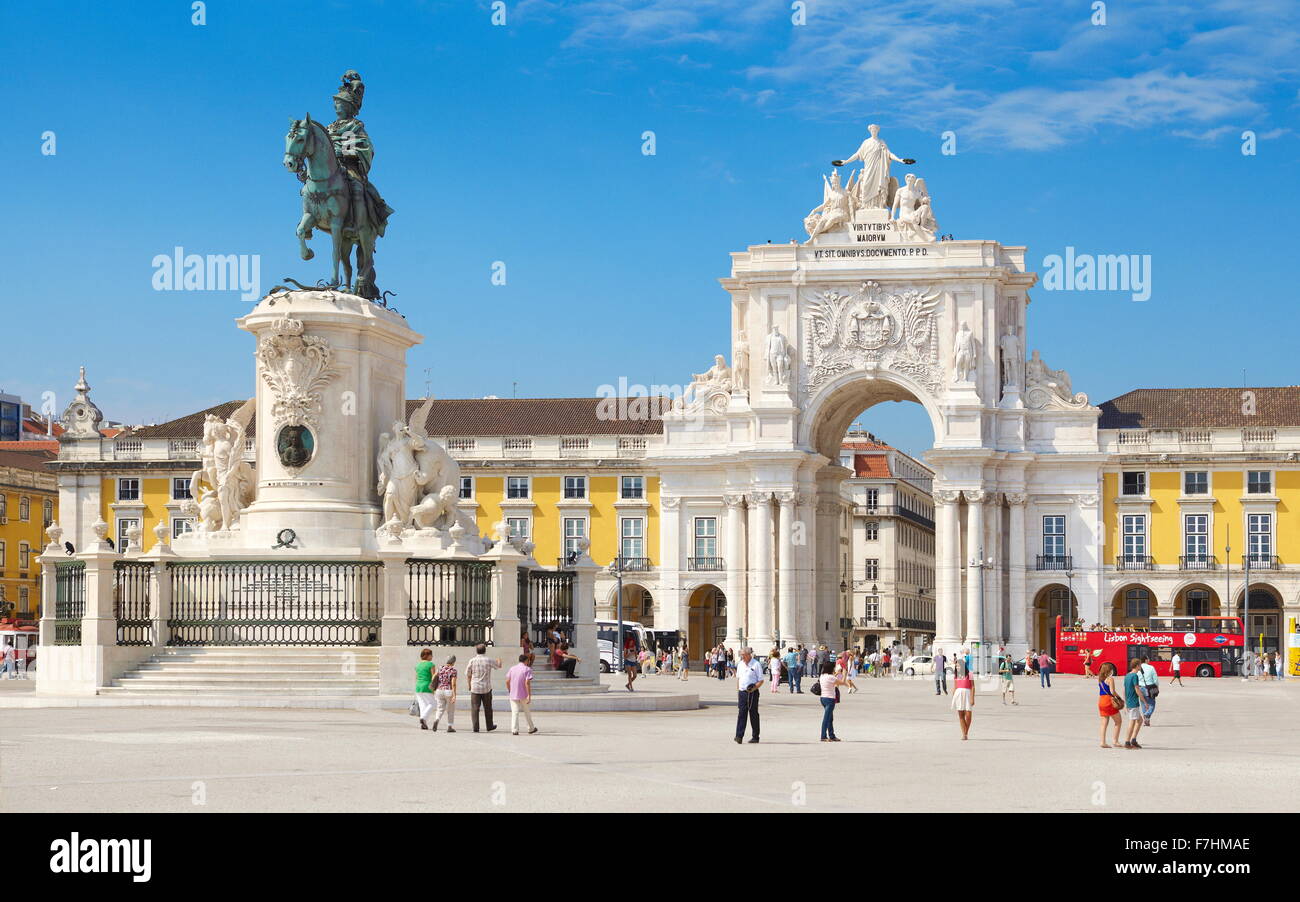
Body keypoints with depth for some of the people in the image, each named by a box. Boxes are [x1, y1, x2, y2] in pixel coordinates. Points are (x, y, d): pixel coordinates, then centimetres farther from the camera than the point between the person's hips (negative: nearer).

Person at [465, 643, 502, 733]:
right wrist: (499, 660, 38)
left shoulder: (472, 661, -5)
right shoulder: (489, 660, -6)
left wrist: (469, 685, 20)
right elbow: (499, 665, 13)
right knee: (487, 708, 14)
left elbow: (468, 674, 4)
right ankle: (489, 726, 23)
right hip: (486, 688, 0)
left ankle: (475, 727, -3)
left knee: (474, 708, 3)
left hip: (475, 688, 0)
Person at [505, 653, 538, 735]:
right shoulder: (527, 669, -8)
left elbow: (507, 681, 4)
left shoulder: (512, 669, 6)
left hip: (513, 695, 3)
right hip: (524, 695, -3)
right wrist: (529, 696, -15)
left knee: (514, 713, 1)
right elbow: (527, 683, -16)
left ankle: (514, 730, -10)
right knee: (527, 712, 14)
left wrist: (509, 691, 17)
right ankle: (531, 728, 27)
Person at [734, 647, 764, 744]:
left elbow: (761, 680, -7)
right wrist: (738, 691, 12)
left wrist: (753, 688, -21)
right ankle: (739, 736, -11)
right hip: (742, 692, 5)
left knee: (753, 714, 4)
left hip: (752, 693, -5)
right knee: (741, 714, -5)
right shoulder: (740, 664, 10)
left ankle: (755, 737, 14)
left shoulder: (756, 665, -8)